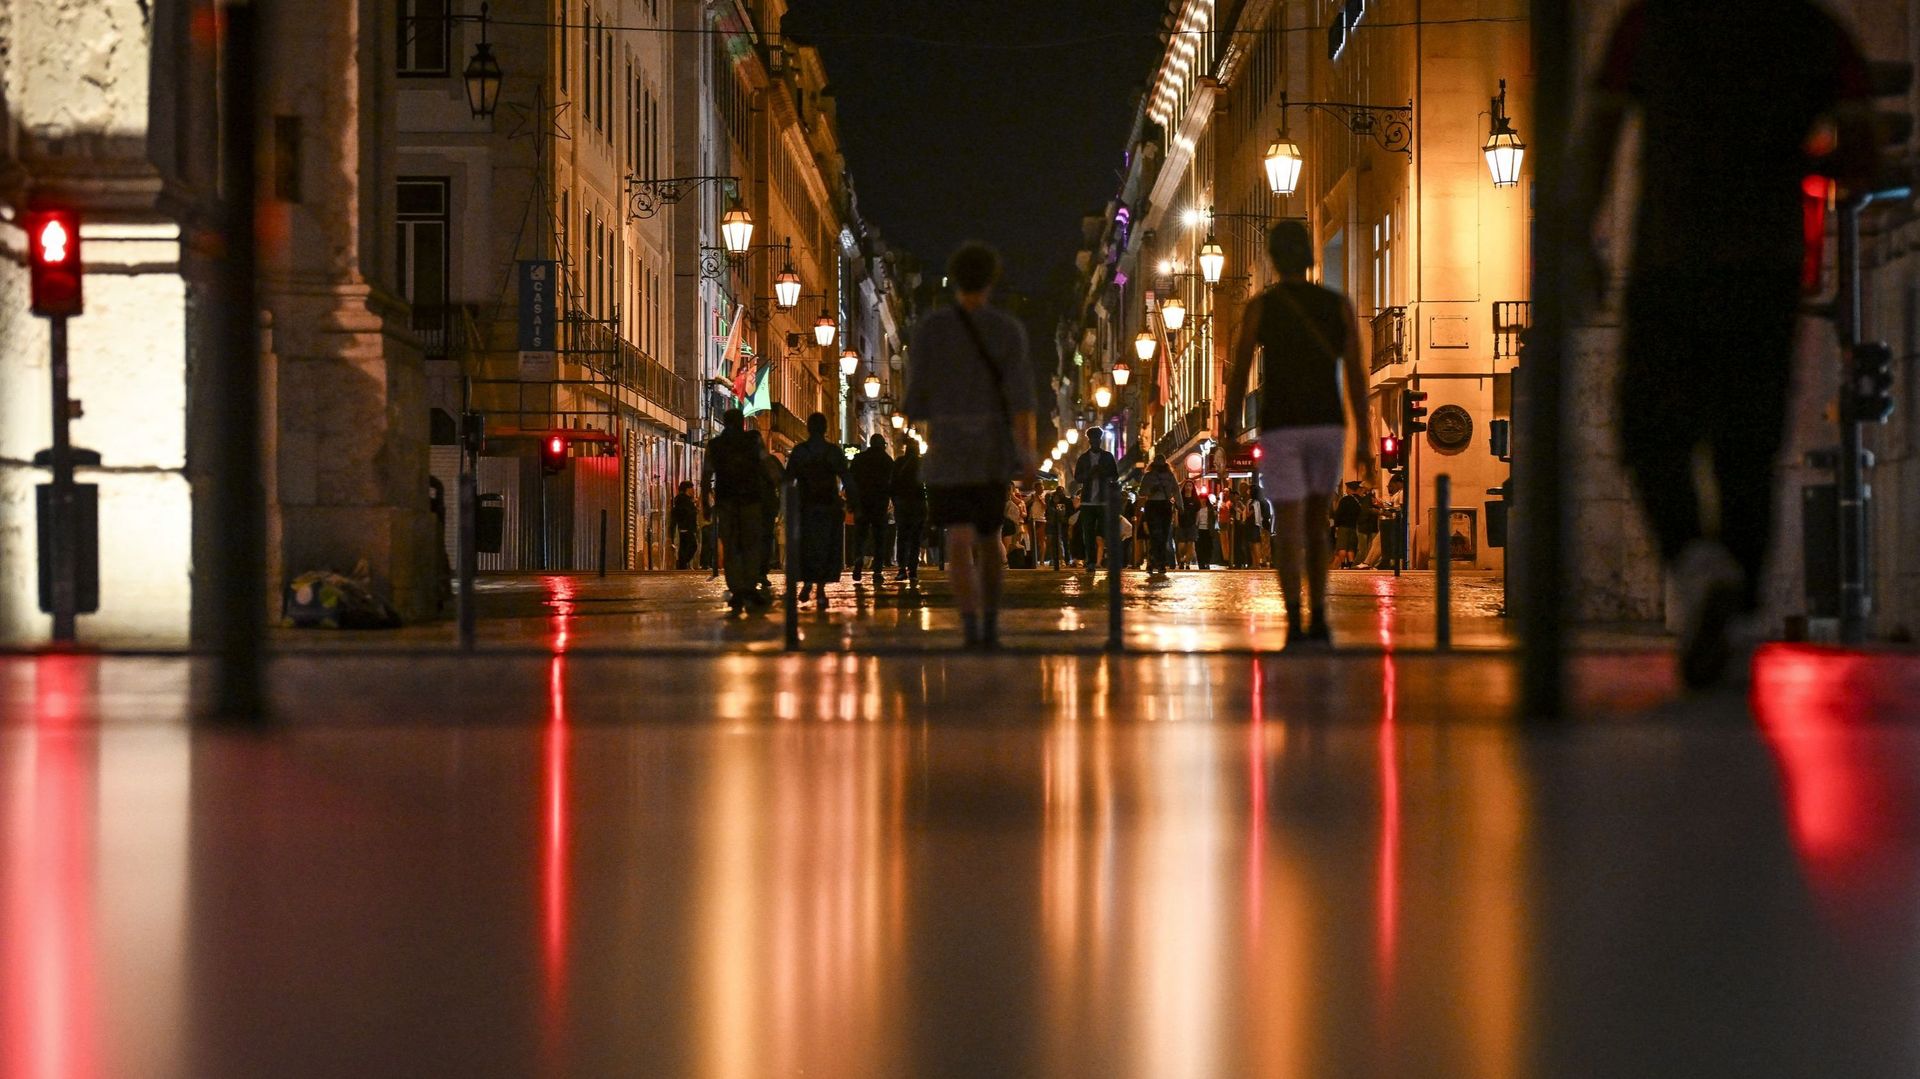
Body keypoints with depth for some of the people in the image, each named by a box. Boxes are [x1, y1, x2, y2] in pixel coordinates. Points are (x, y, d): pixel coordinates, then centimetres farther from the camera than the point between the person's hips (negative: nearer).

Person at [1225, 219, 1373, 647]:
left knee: (1289, 526, -2)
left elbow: (1238, 375, -2)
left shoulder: (1259, 306, -3)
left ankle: (1295, 625, -16)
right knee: (1314, 520, 18)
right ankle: (1318, 620, 11)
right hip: (1327, 426, 2)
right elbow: (1356, 375, -1)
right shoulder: (1340, 305, 3)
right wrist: (1364, 441, 2)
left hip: (1280, 427, -2)